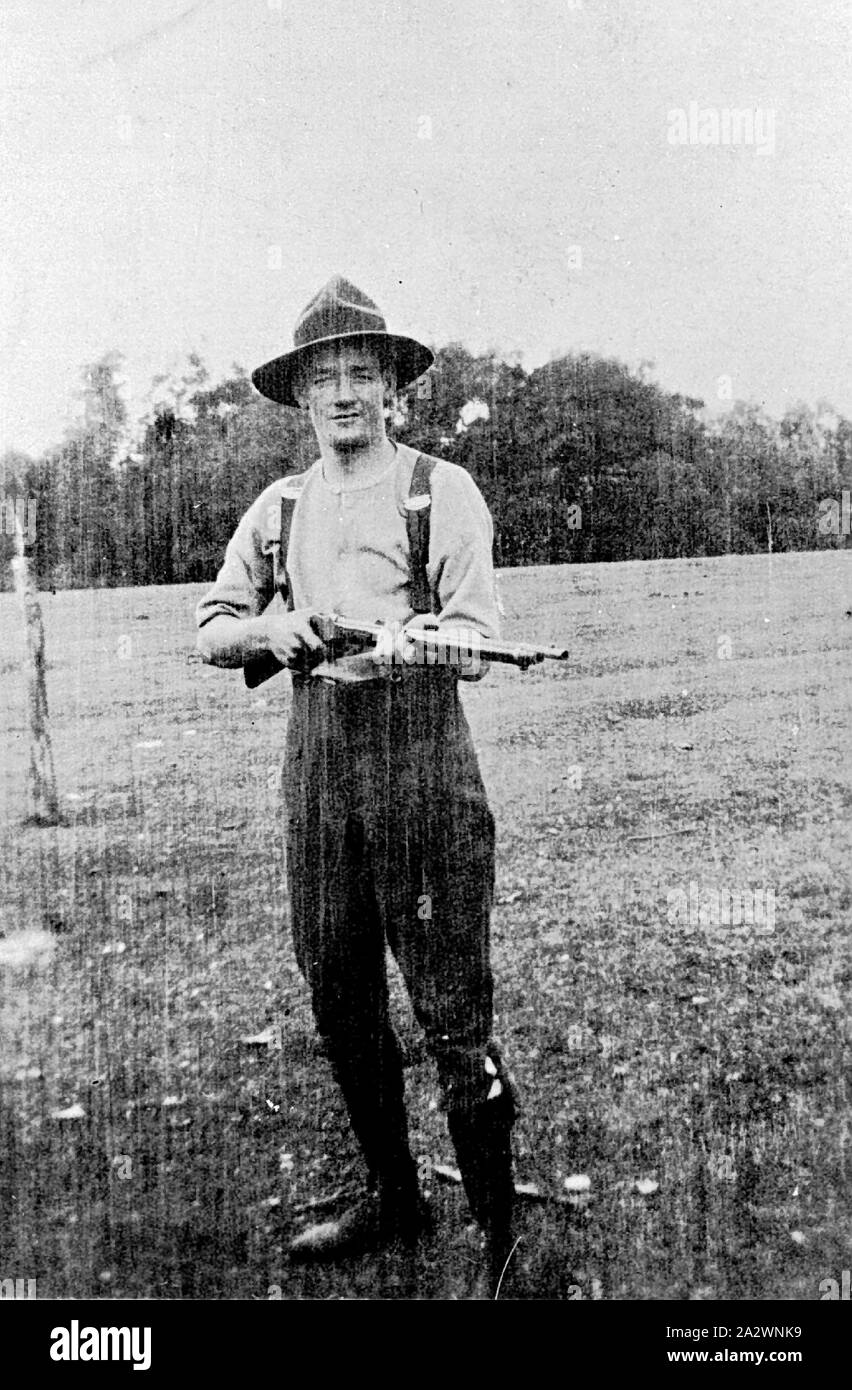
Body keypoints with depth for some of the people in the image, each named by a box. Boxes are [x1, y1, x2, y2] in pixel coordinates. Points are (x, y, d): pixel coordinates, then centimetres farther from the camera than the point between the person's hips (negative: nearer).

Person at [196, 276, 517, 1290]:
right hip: (315, 756, 6)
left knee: (449, 1008, -2)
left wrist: (392, 635, -30)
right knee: (338, 997, 13)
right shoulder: (279, 506, 13)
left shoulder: (441, 491, -2)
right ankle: (393, 1200, 32)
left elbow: (474, 639, -11)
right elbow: (210, 631, 14)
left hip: (418, 752, -5)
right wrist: (270, 630, -7)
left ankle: (500, 1235, 15)